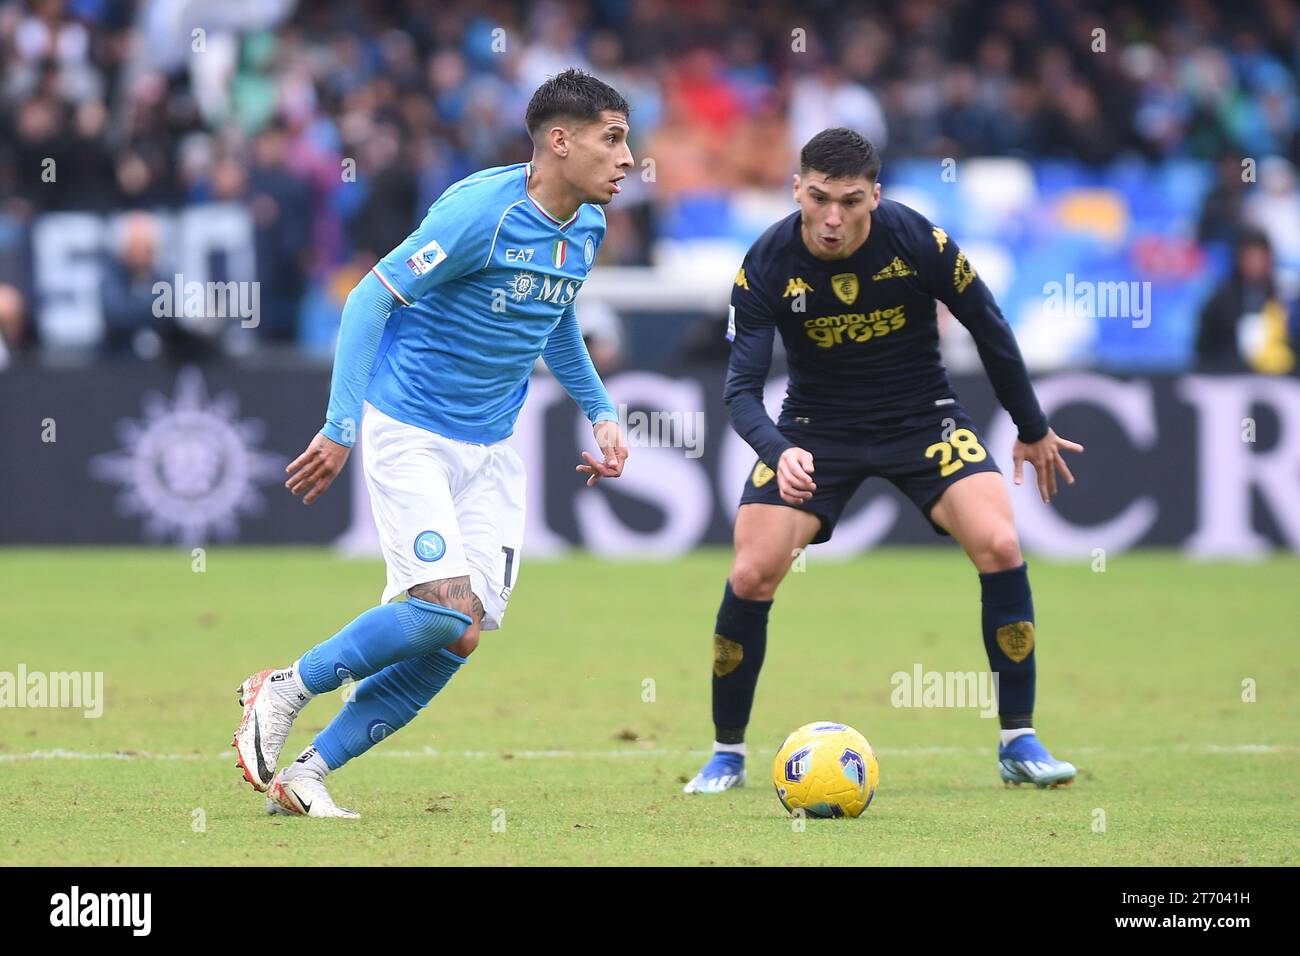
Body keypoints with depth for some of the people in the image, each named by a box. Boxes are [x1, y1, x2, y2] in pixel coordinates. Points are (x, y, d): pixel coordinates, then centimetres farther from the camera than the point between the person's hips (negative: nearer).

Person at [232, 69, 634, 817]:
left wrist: (600, 411, 20)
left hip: (491, 448, 7)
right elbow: (371, 300, -17)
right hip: (408, 435, -7)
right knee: (446, 606, -22)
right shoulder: (481, 210, -19)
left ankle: (305, 774, 5)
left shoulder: (587, 229, 6)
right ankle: (284, 692, 0)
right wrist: (342, 426, -21)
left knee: (461, 634, -4)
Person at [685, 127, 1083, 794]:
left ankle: (1019, 743, -7)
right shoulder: (767, 265, -20)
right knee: (751, 575, -13)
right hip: (815, 431, 0)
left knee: (999, 545, -20)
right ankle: (726, 755, 7)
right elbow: (742, 388, -21)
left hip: (921, 416, 0)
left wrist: (1033, 429, 6)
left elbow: (988, 327, -4)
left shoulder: (918, 240, -20)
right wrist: (779, 452, -43)